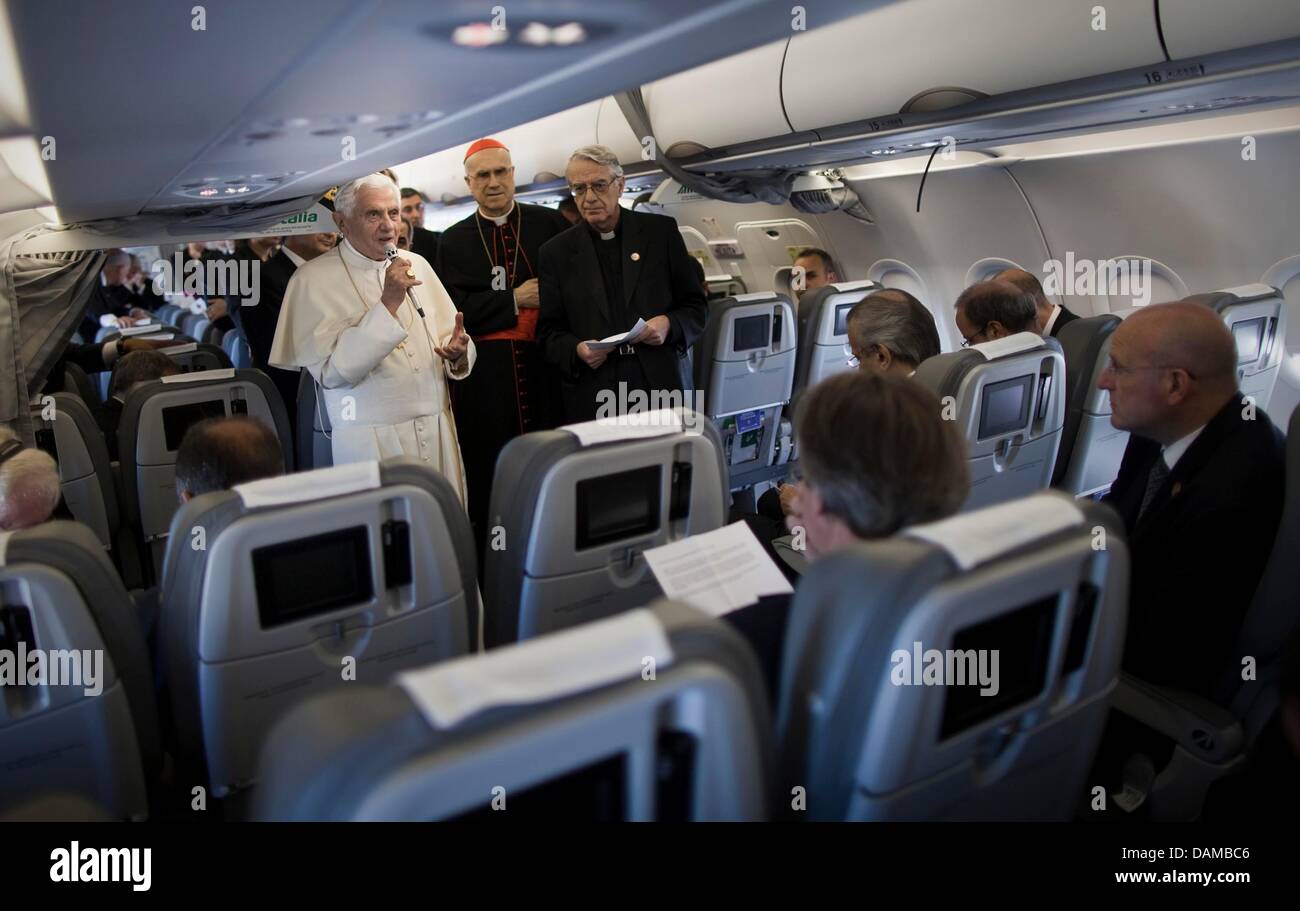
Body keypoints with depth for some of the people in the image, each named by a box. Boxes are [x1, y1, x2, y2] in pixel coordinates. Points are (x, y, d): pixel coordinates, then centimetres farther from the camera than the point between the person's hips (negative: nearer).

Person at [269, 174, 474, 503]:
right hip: (372, 442, -4)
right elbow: (331, 371, -15)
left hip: (438, 434, 5)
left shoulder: (416, 264, 10)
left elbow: (449, 335, 13)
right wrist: (388, 303, -19)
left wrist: (457, 355, -11)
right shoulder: (314, 278, -6)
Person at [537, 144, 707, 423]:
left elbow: (696, 306, 9)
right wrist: (576, 350, -11)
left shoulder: (661, 231, 7)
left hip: (663, 386, 0)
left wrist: (669, 325, -11)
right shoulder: (557, 251, 9)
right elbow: (549, 331, 10)